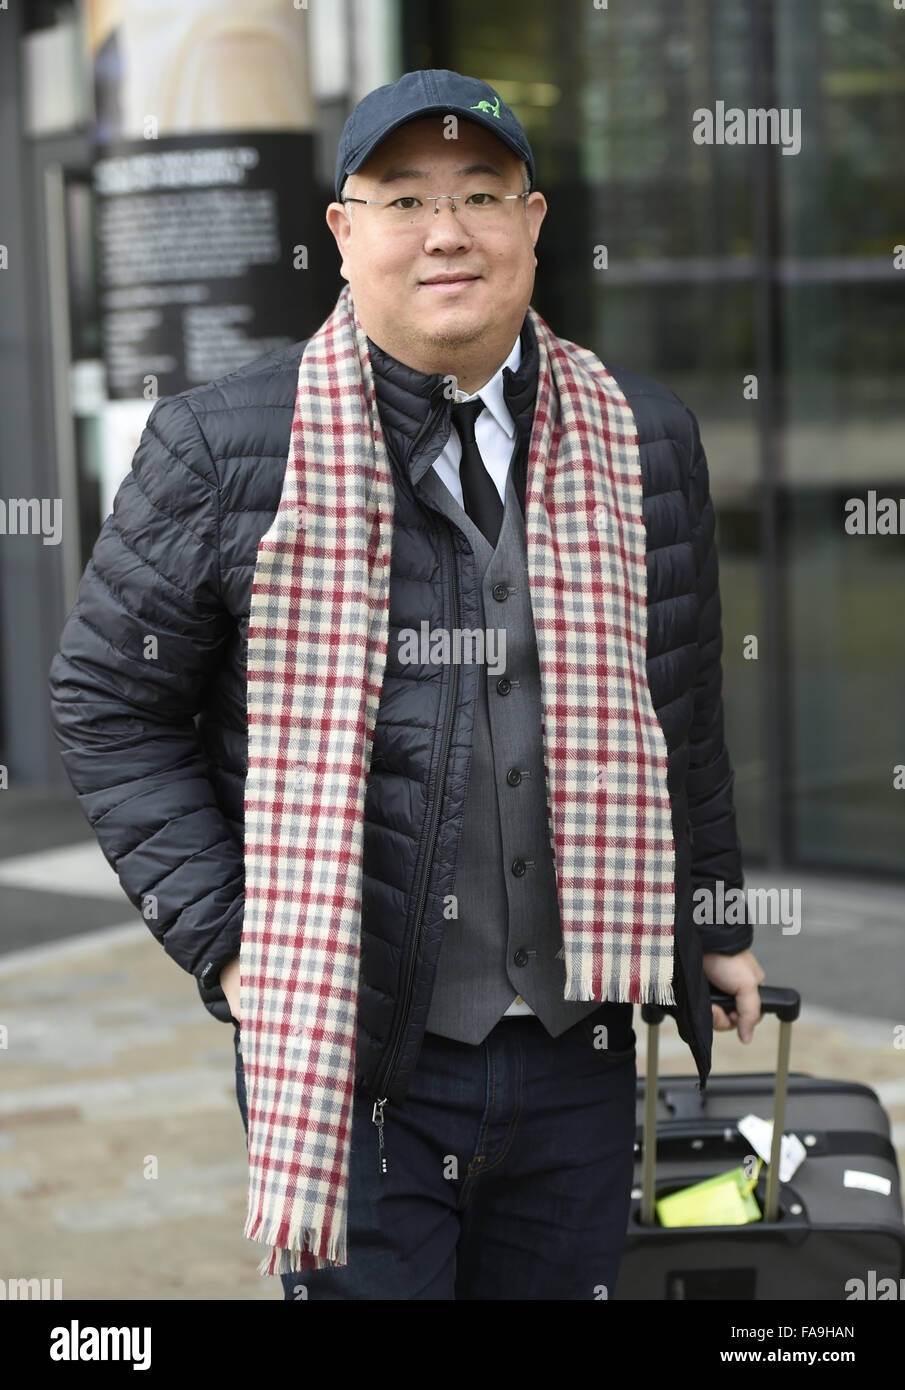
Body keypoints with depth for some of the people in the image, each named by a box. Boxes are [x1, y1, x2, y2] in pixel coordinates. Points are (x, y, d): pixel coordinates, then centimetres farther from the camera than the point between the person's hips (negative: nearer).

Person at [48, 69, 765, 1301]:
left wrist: (713, 925, 21)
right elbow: (110, 701, -1)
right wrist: (228, 943, -8)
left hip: (577, 1053, 4)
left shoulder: (642, 439, 7)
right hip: (351, 1056, -3)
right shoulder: (222, 447, -5)